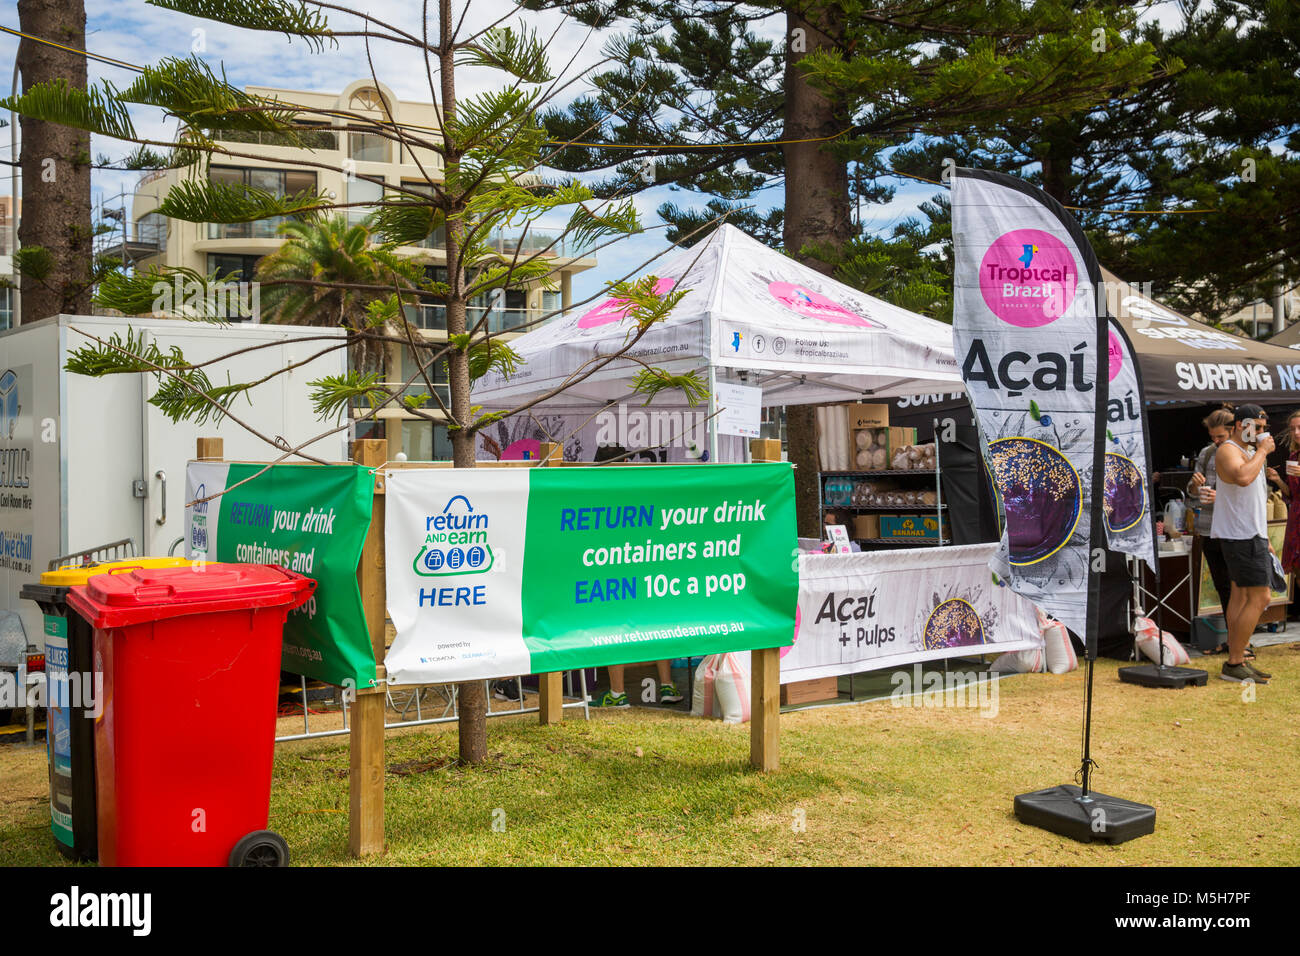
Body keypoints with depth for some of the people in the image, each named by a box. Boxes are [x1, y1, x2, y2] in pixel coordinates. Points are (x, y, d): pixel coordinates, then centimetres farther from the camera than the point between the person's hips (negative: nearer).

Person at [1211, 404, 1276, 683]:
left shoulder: (1250, 451, 20)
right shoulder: (1228, 451, -12)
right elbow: (1243, 477, -35)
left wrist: (1263, 537, 23)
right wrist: (1262, 451, -19)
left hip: (1249, 534, 10)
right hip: (1242, 535, -10)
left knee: (1240, 595, 9)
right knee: (1259, 598, -12)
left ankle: (1236, 661, 12)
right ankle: (1234, 664, -8)